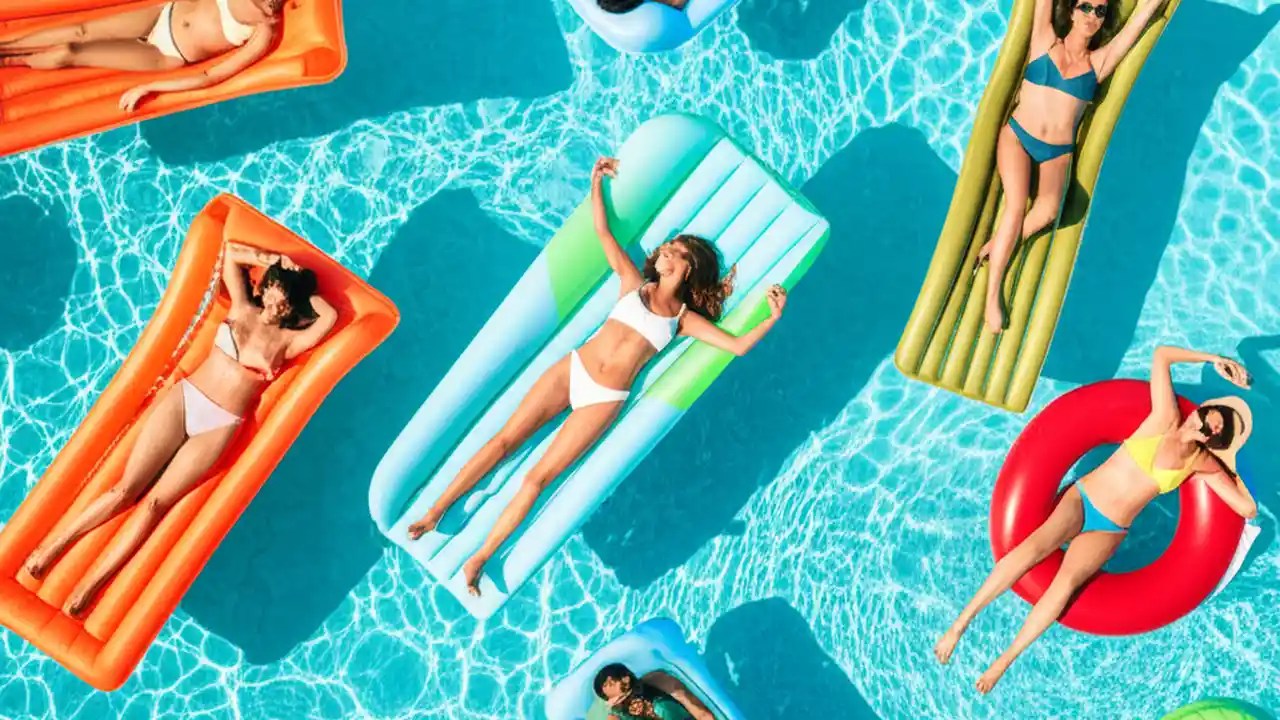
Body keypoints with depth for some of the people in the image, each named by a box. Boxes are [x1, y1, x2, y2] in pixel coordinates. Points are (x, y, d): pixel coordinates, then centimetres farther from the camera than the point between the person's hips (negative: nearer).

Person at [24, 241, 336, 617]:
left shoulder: (288, 340, 0)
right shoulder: (242, 308, 6)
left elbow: (330, 317, -16)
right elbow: (231, 252, 11)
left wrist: (304, 290, -2)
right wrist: (271, 261, 3)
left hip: (219, 425, -2)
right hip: (183, 399, 2)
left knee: (156, 503, -8)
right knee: (126, 488, -4)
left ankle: (89, 585, -4)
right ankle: (53, 544, 8)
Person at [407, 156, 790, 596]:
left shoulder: (684, 318, 7)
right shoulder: (634, 283, 10)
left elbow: (738, 346, 0)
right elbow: (603, 233, 9)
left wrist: (771, 319, -12)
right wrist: (597, 184, 9)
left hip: (605, 400, -2)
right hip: (571, 369, 2)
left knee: (538, 477, -7)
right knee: (505, 439, -4)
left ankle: (477, 560, -4)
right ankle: (435, 512, 6)